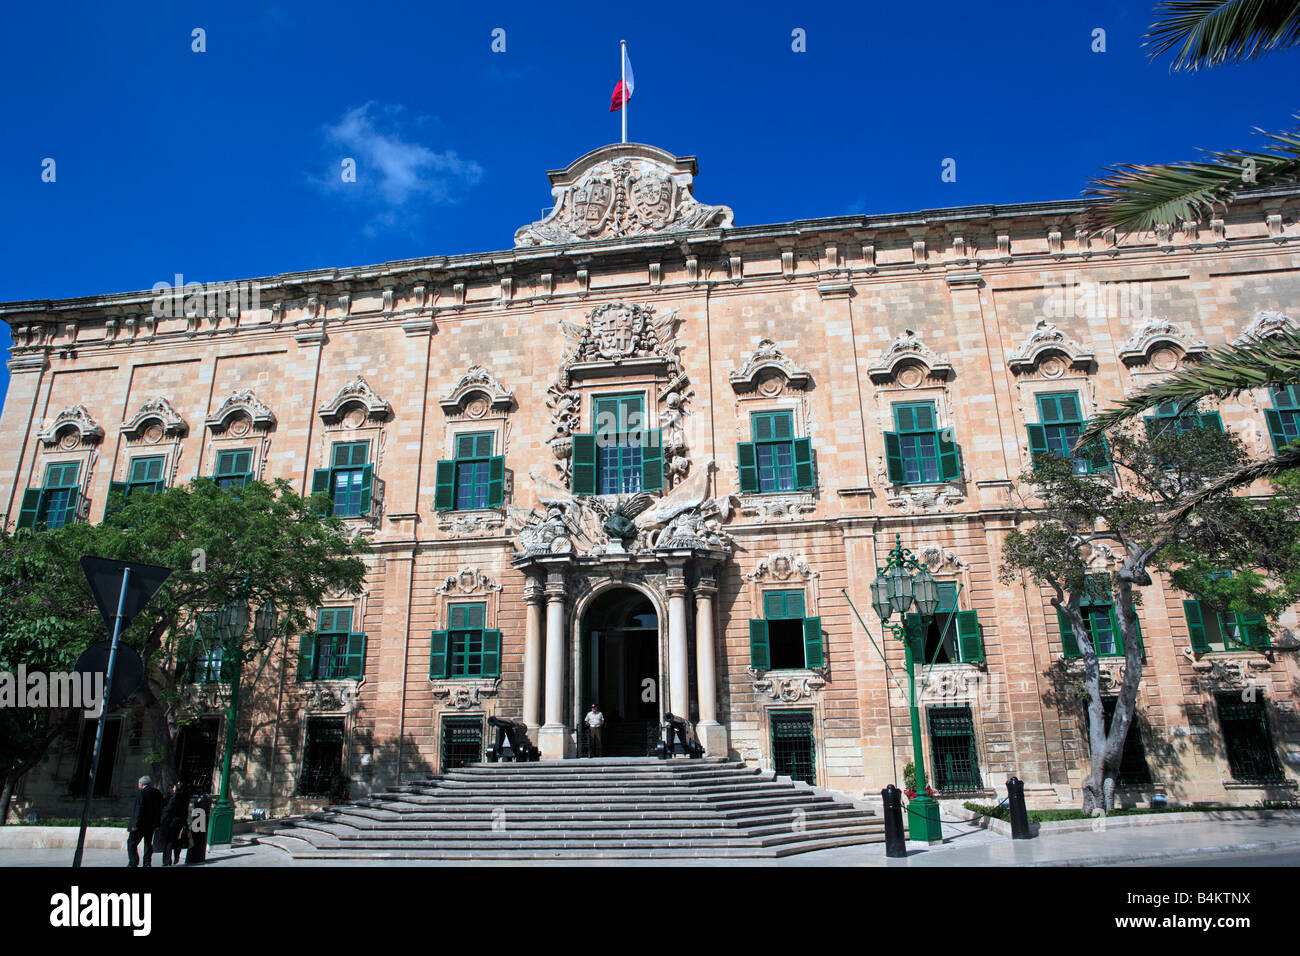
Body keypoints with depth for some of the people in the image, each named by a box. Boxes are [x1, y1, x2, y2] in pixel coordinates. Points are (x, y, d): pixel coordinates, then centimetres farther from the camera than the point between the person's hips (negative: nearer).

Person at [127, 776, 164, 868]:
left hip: (140, 825, -7)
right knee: (148, 843, 13)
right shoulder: (157, 793, 9)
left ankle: (133, 863, -4)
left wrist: (135, 824, -15)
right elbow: (160, 809, 12)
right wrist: (157, 824, 16)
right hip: (152, 824, 7)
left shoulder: (141, 792, -13)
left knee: (131, 843, 3)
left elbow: (139, 809, -18)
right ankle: (147, 863, 11)